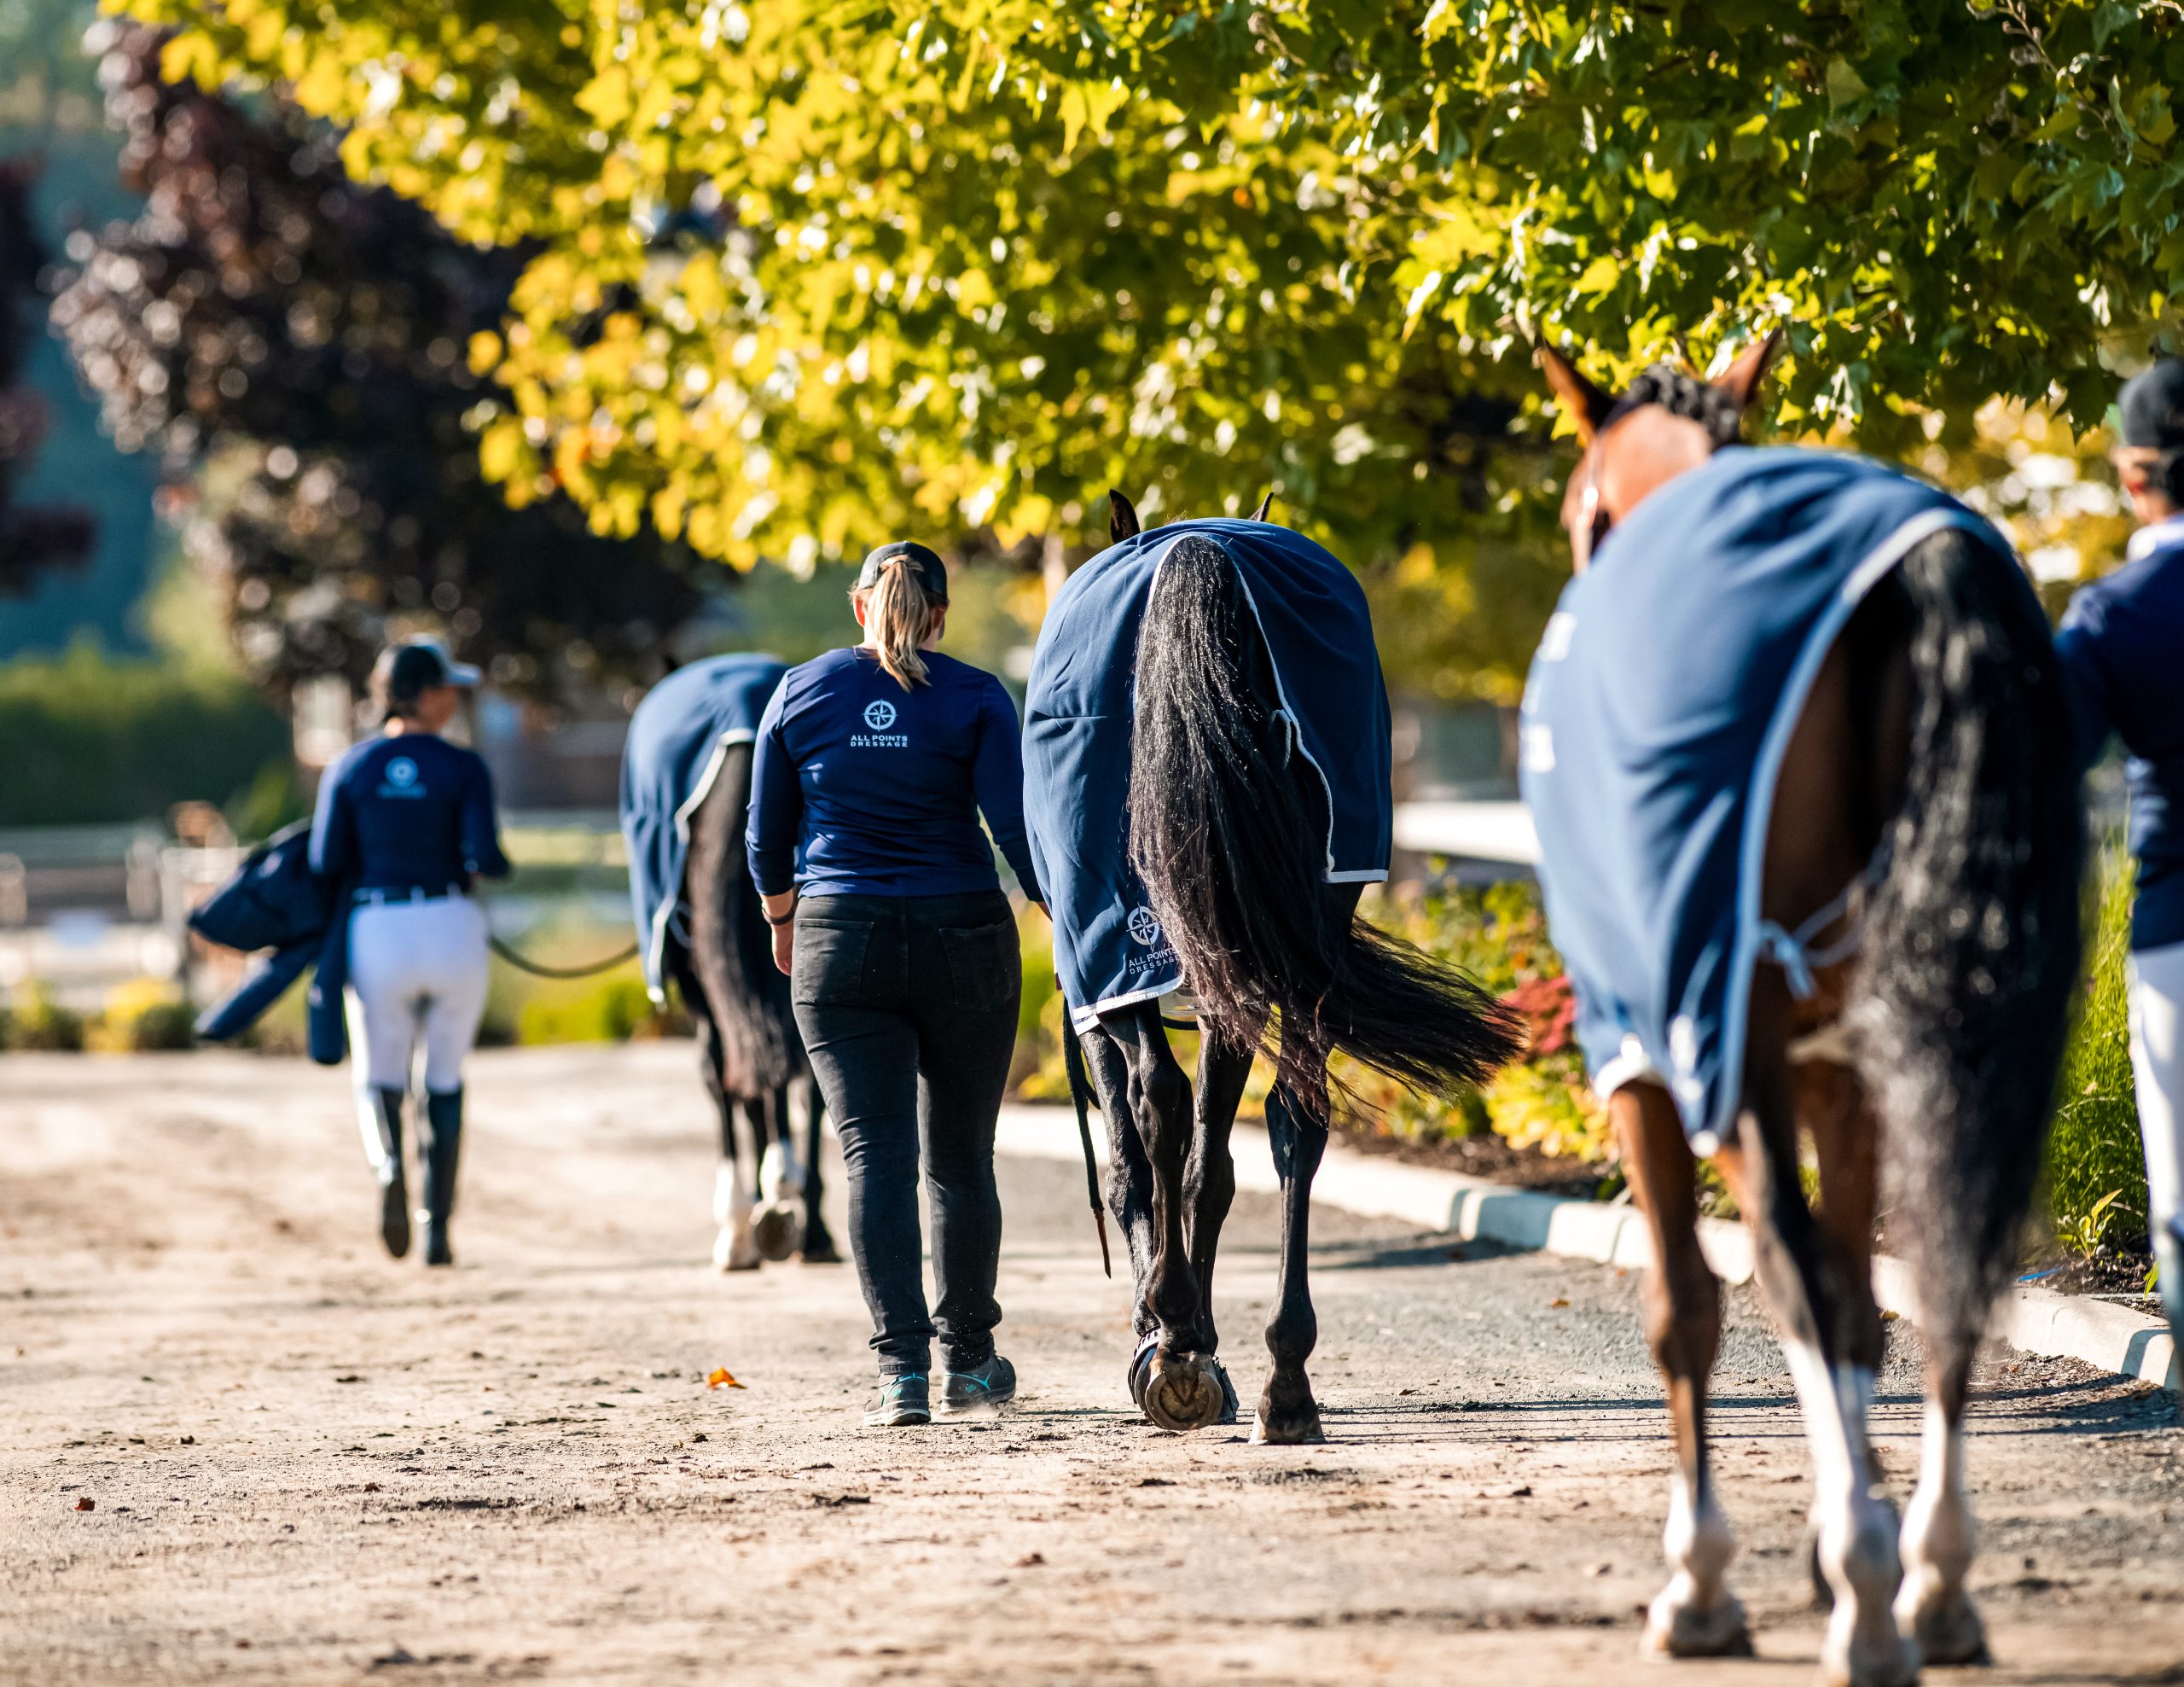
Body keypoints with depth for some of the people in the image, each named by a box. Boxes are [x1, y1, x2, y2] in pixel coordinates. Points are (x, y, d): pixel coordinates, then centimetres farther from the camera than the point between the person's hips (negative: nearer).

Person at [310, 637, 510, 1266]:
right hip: (453, 931, -1)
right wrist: (493, 866, 9)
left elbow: (326, 864, -3)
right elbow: (485, 855, -14)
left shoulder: (348, 770, 2)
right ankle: (437, 1230, 9)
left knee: (379, 1080, 14)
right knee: (444, 1083, 16)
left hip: (377, 934, 1)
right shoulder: (463, 769, -4)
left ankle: (389, 1166, -20)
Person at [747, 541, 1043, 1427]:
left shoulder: (802, 692, 4)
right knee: (961, 1157, 12)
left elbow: (767, 834, 13)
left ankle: (901, 1367, -14)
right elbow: (1015, 824, -11)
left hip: (841, 947, 0)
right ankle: (967, 1360, 22)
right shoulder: (974, 698, -2)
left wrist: (782, 921, 29)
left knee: (875, 1155, -3)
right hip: (964, 943, 0)